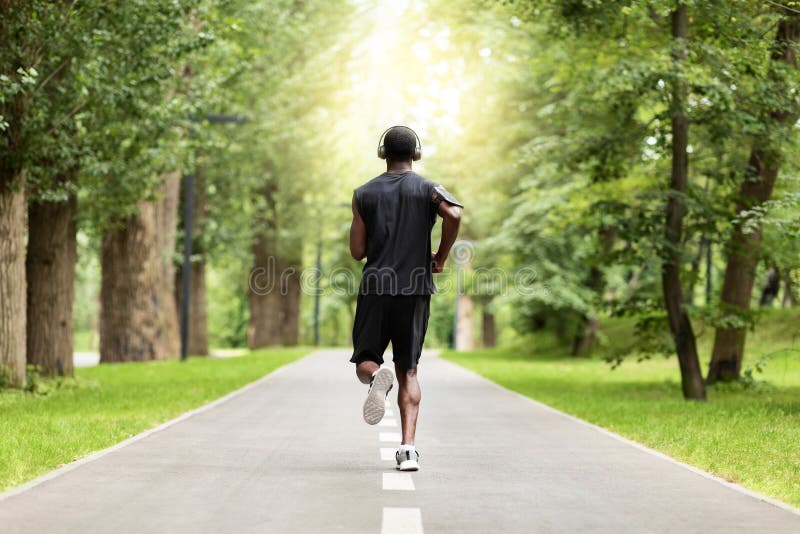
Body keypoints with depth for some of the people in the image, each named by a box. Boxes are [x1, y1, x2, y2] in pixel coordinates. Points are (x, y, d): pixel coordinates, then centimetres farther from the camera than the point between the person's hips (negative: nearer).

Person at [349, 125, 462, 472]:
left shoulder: (364, 194, 7)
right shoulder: (428, 190, 5)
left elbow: (358, 251, 3)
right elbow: (454, 214, -18)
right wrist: (441, 258, -4)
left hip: (375, 287, 0)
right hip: (415, 288, 0)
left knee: (365, 361, 11)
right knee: (408, 372, 8)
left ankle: (377, 377, -28)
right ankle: (408, 448, -5)